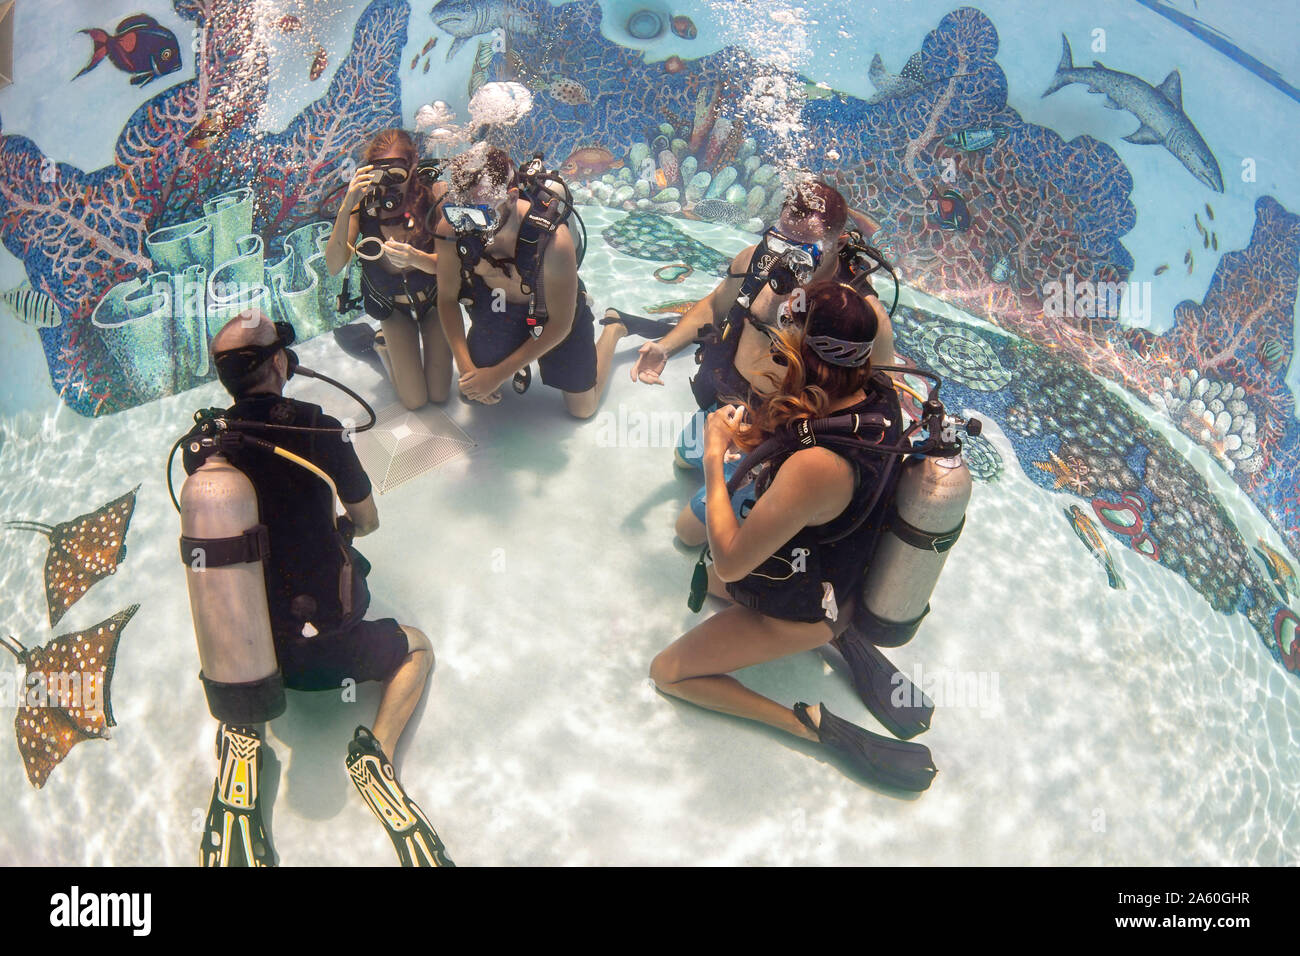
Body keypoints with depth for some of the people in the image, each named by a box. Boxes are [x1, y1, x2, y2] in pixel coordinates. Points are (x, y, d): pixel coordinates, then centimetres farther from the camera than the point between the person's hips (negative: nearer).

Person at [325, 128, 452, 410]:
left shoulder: (434, 194, -25)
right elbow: (334, 267, -31)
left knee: (439, 394, 4)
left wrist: (416, 258, -48)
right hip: (390, 303, 0)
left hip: (433, 295, 0)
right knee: (415, 400, 1)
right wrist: (347, 207, -42)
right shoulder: (363, 201, -23)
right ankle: (386, 345, 29)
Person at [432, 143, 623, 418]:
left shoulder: (553, 240, -40)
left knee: (582, 409, 14)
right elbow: (447, 299, -12)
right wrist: (466, 367, -21)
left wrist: (499, 374, -26)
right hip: (496, 311, 3)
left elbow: (560, 325, -28)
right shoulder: (450, 229, -30)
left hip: (555, 313, -3)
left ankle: (612, 330, 37)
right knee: (473, 394, 12)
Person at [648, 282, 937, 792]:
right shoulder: (880, 394, -18)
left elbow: (730, 562, -33)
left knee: (668, 672, 8)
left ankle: (812, 725, 0)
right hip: (842, 571, 8)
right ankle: (839, 632, 17)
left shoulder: (815, 467, -43)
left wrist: (714, 455, -24)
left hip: (799, 609, -8)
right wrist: (764, 437, -11)